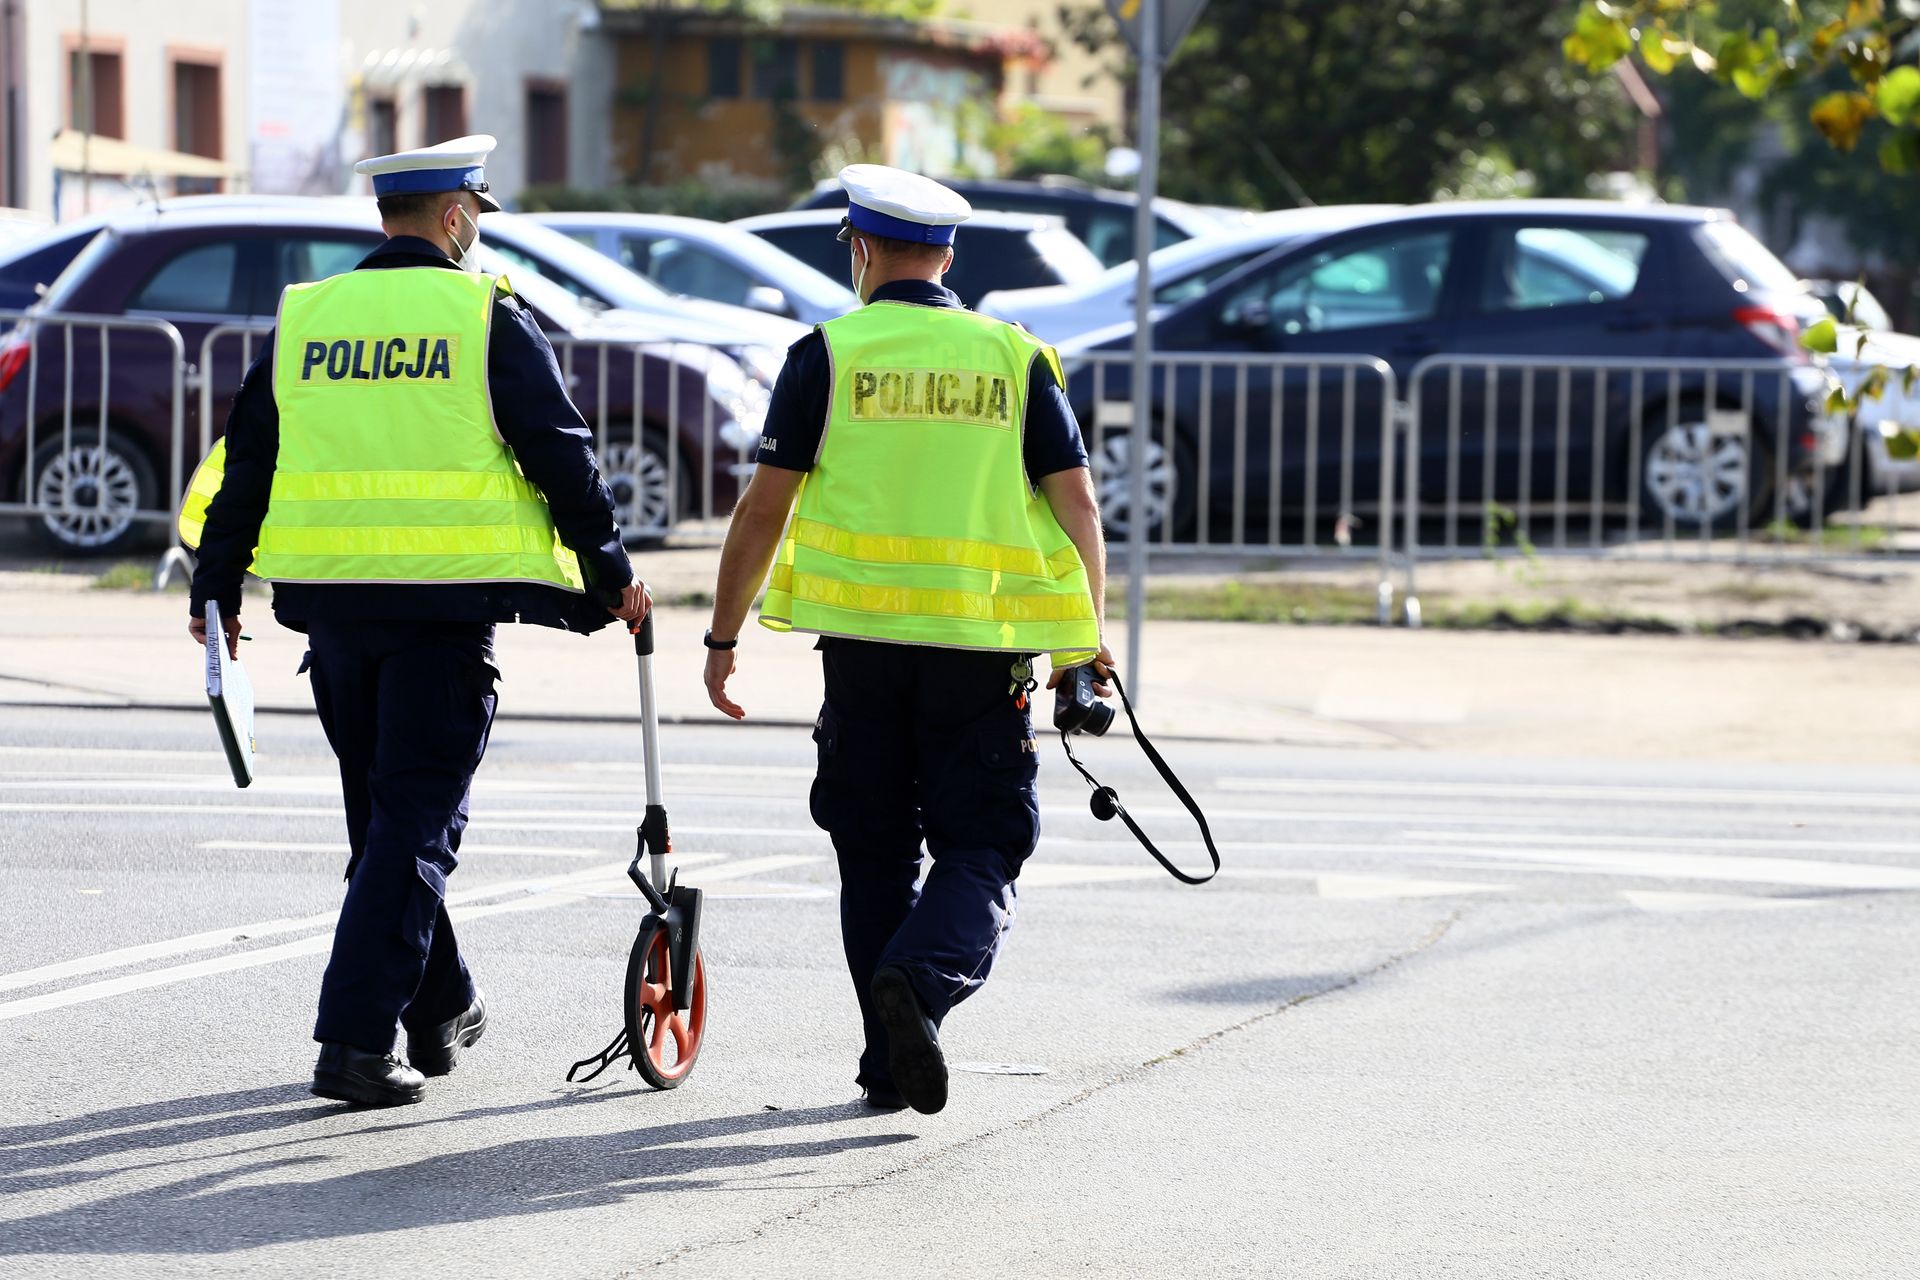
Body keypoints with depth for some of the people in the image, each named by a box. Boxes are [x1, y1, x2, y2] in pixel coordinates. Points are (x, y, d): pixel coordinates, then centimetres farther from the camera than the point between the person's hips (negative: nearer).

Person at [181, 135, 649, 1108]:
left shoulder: (306, 315, 9)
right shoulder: (485, 315, -3)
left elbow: (246, 462, 11)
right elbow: (560, 455, -3)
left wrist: (216, 588, 18)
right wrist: (609, 575, 7)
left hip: (328, 595, 5)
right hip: (446, 602, -5)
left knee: (378, 813, 18)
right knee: (418, 820, -3)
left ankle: (440, 1011, 31)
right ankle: (357, 1040, -12)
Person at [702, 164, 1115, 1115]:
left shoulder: (827, 356, 1)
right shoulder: (1015, 358, 6)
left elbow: (765, 508, -1)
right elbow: (1077, 505, 3)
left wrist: (724, 634, 8)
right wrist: (1089, 637, 12)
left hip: (865, 638, 0)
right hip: (985, 646, 0)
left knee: (875, 856, 12)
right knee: (981, 847, 6)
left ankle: (891, 1063, 13)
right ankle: (924, 979, -22)